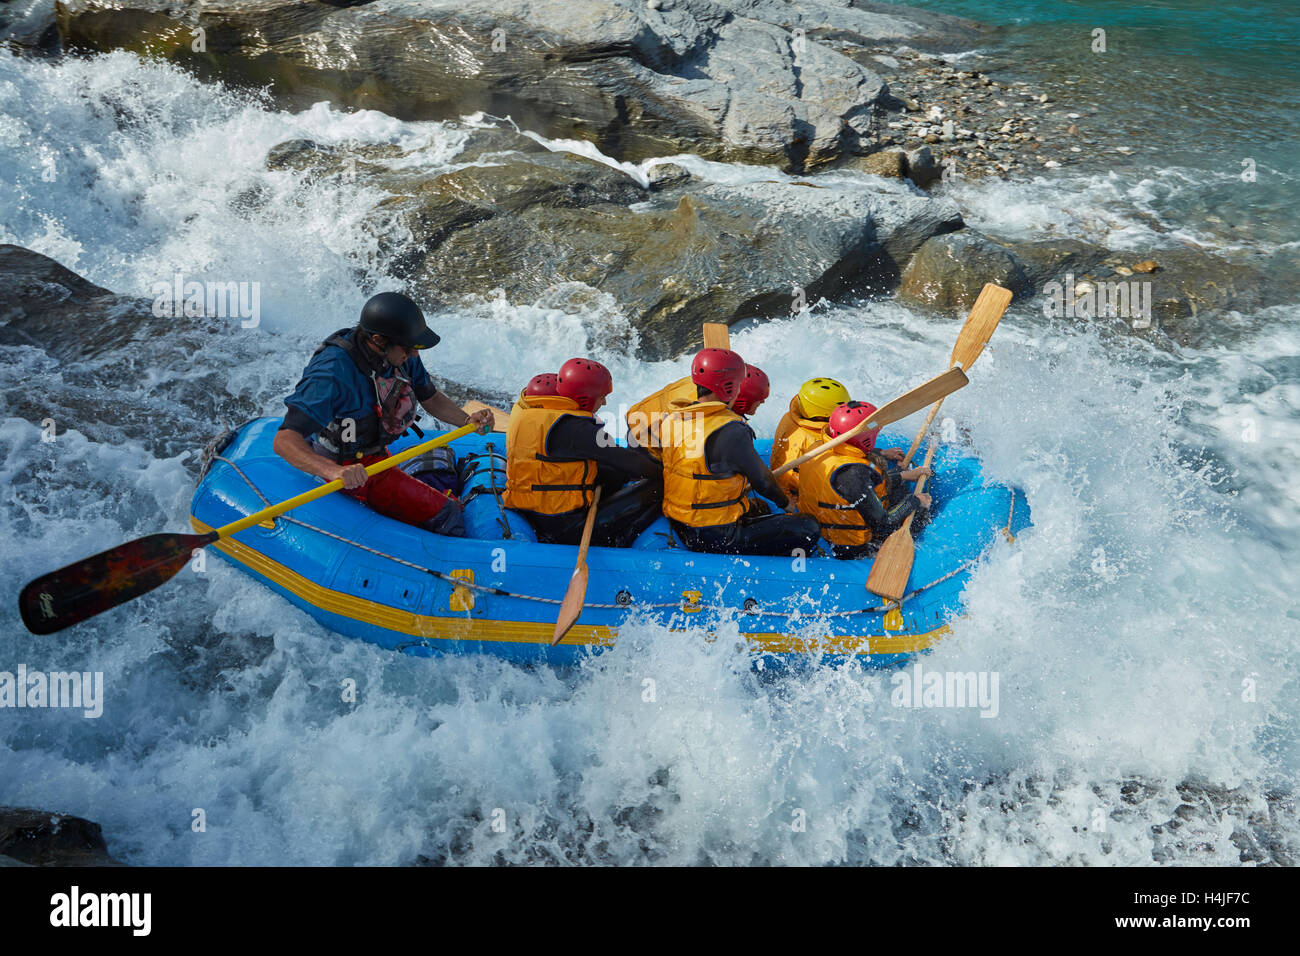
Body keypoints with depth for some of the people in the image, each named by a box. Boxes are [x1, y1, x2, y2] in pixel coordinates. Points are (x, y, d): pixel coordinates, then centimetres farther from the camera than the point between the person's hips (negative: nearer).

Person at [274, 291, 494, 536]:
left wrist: (467, 420, -9)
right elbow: (283, 441, -37)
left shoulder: (400, 355, -8)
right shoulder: (332, 374, -32)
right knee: (445, 516, -14)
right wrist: (334, 471, -53)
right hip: (354, 468, -8)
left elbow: (430, 398, 10)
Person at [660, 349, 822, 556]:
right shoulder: (731, 431, -22)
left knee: (758, 508, 34)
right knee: (808, 529, -7)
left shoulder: (670, 418, 2)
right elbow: (761, 478, -8)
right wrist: (785, 502, 13)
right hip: (715, 537, -9)